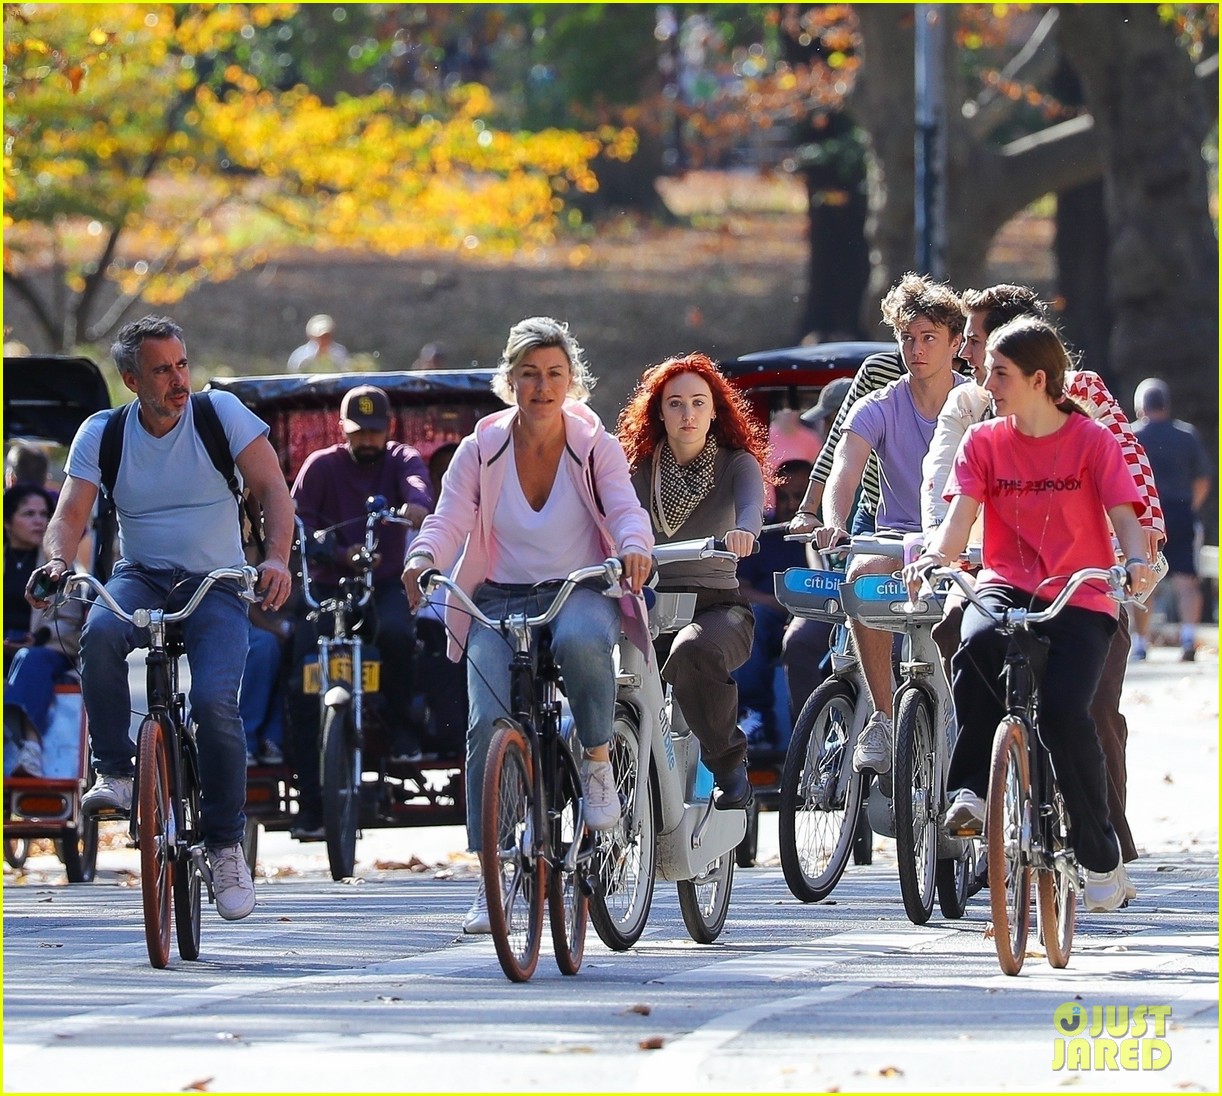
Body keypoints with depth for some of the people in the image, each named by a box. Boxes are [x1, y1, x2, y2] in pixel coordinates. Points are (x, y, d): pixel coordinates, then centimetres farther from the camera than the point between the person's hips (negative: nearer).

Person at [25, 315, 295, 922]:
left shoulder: (221, 412, -6)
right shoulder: (102, 433, -2)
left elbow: (272, 488, -12)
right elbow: (71, 512, -8)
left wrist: (277, 559, -30)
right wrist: (56, 561, -32)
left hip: (215, 584, -1)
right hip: (140, 577, 1)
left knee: (215, 700, -24)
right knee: (100, 634, -35)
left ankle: (226, 844, -7)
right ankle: (114, 773, -22)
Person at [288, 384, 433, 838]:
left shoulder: (399, 460, 6)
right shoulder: (321, 466, 6)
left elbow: (416, 479, -18)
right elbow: (296, 523, -5)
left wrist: (417, 503, -44)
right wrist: (339, 554, -23)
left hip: (384, 583, 0)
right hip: (328, 585, 0)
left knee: (397, 630, -35)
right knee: (304, 685, -18)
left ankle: (401, 723, -9)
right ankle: (311, 802, -14)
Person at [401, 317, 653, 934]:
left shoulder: (594, 447, 0)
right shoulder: (481, 450, 2)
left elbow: (625, 510, -13)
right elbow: (450, 518, -8)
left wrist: (633, 547, -37)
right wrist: (424, 557, -30)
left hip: (580, 591, -1)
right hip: (500, 601, 1)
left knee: (580, 639, -39)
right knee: (488, 724, -19)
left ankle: (597, 761, -13)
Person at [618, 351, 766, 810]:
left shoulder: (737, 464, 2)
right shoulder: (639, 470, 9)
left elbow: (751, 504, -20)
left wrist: (743, 530, -44)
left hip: (717, 605, -2)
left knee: (692, 651, -39)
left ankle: (728, 764, -16)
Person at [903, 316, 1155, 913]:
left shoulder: (1092, 441, -1)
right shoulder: (983, 442, 6)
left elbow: (1124, 515, -9)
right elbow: (961, 513, -5)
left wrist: (1137, 561, -31)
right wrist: (936, 558, -26)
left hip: (1079, 599, -2)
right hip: (1007, 586, 2)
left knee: (1064, 710, -24)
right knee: (977, 642, -35)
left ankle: (1101, 856, -6)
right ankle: (971, 790, -23)